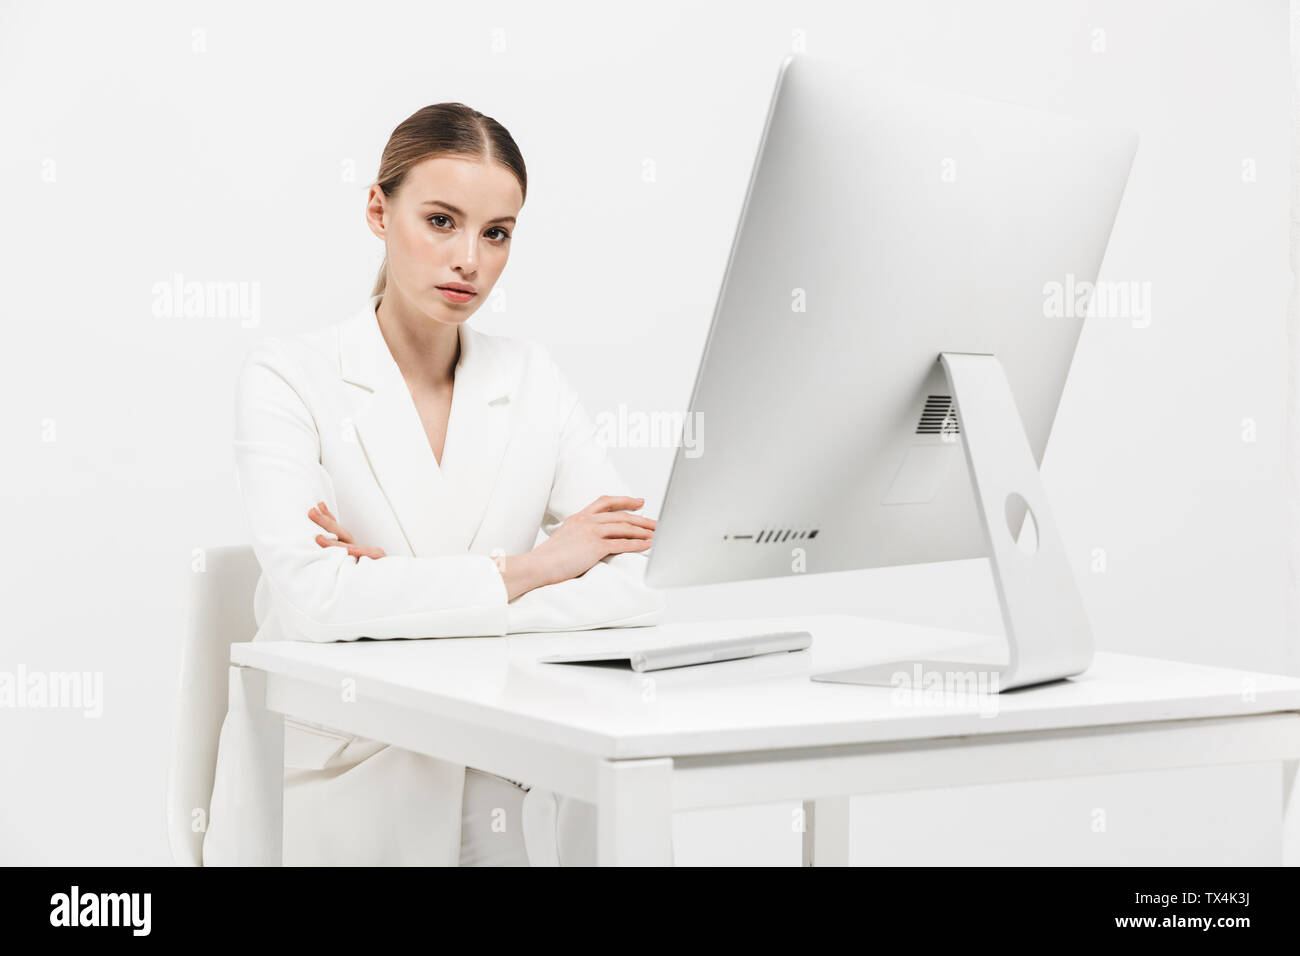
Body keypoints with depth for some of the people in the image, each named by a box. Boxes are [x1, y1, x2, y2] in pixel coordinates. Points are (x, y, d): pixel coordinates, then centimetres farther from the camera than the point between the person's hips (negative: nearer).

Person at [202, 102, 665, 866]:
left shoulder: (532, 381, 7)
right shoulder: (289, 378, -3)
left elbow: (639, 585, -6)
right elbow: (313, 597, -19)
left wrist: (406, 595, -15)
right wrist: (528, 567, -11)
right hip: (330, 806, -3)